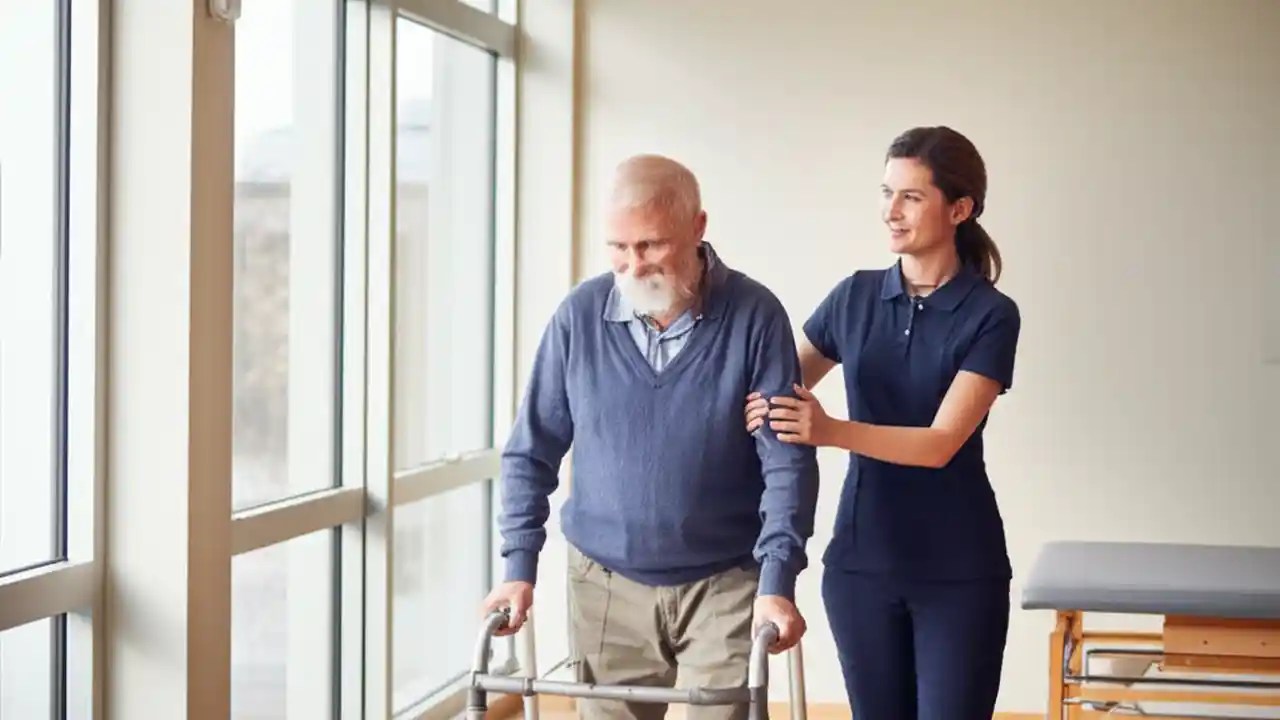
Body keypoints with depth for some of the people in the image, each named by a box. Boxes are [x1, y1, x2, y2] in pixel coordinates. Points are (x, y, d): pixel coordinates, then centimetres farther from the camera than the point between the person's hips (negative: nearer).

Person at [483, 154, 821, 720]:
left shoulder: (754, 315, -11)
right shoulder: (580, 315, -5)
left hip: (726, 584, -2)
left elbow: (787, 459, -10)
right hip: (606, 586, 2)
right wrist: (520, 567, -3)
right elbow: (532, 450, 3)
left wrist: (776, 582, -17)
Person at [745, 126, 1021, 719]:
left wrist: (832, 432, -34)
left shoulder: (990, 314, -10)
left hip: (957, 569, -4)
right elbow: (782, 387, 10)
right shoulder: (855, 296, 4)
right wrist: (757, 409, -15)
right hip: (860, 560, 4)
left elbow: (941, 443, -19)